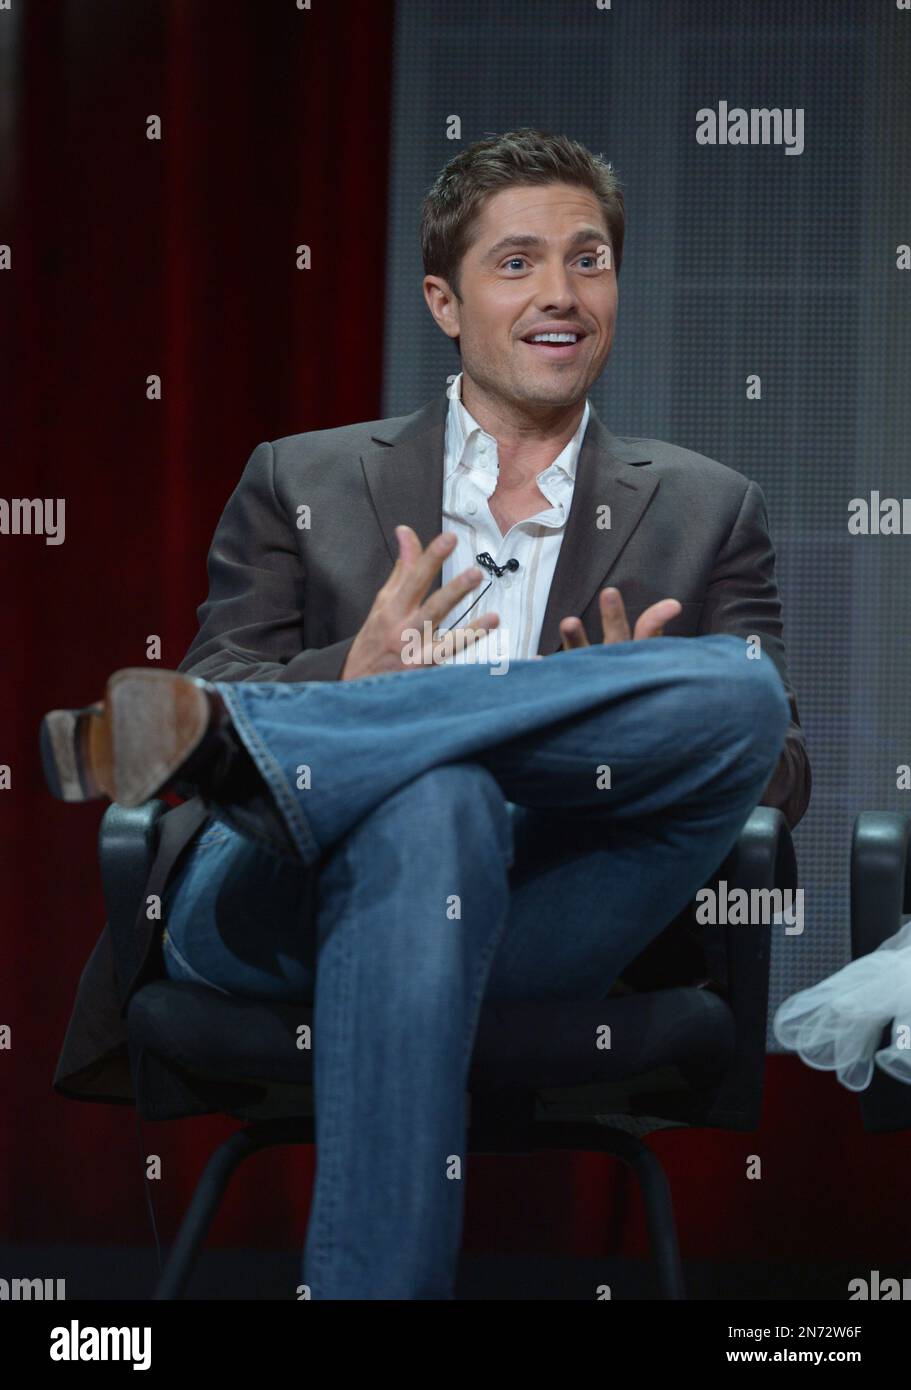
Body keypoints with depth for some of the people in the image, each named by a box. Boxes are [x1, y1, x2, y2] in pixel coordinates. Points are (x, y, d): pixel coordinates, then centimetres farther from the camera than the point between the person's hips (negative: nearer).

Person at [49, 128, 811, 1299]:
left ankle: (218, 731, -38)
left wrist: (645, 727, -8)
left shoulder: (707, 511, 24)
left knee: (733, 691, -31)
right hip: (281, 890, -2)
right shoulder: (299, 483, 23)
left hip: (533, 917, 2)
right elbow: (212, 698, 11)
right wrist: (350, 679, -13)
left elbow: (778, 774, 16)